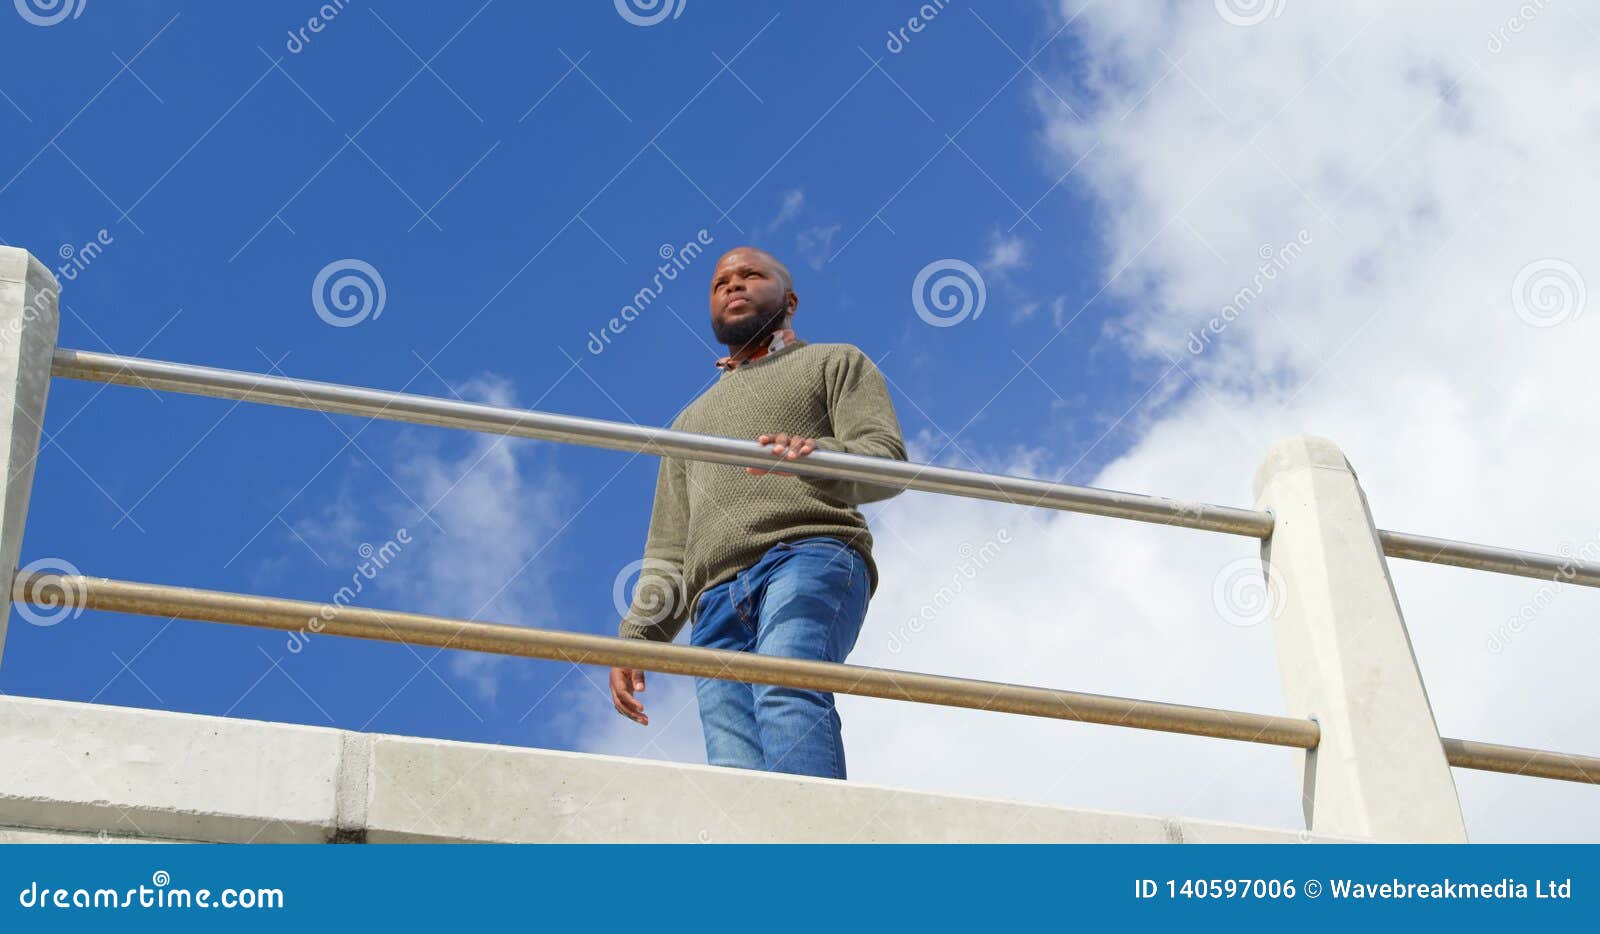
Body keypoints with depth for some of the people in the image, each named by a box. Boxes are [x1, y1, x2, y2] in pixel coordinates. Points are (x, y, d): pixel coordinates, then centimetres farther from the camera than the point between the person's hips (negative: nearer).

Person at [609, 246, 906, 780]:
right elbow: (668, 554, 31)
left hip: (810, 558, -4)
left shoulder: (835, 364, 24)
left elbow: (887, 460, 5)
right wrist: (636, 637, 14)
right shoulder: (691, 422, 38)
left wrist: (816, 456, -17)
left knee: (784, 683, -35)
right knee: (735, 769, -19)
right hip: (718, 601, 4)